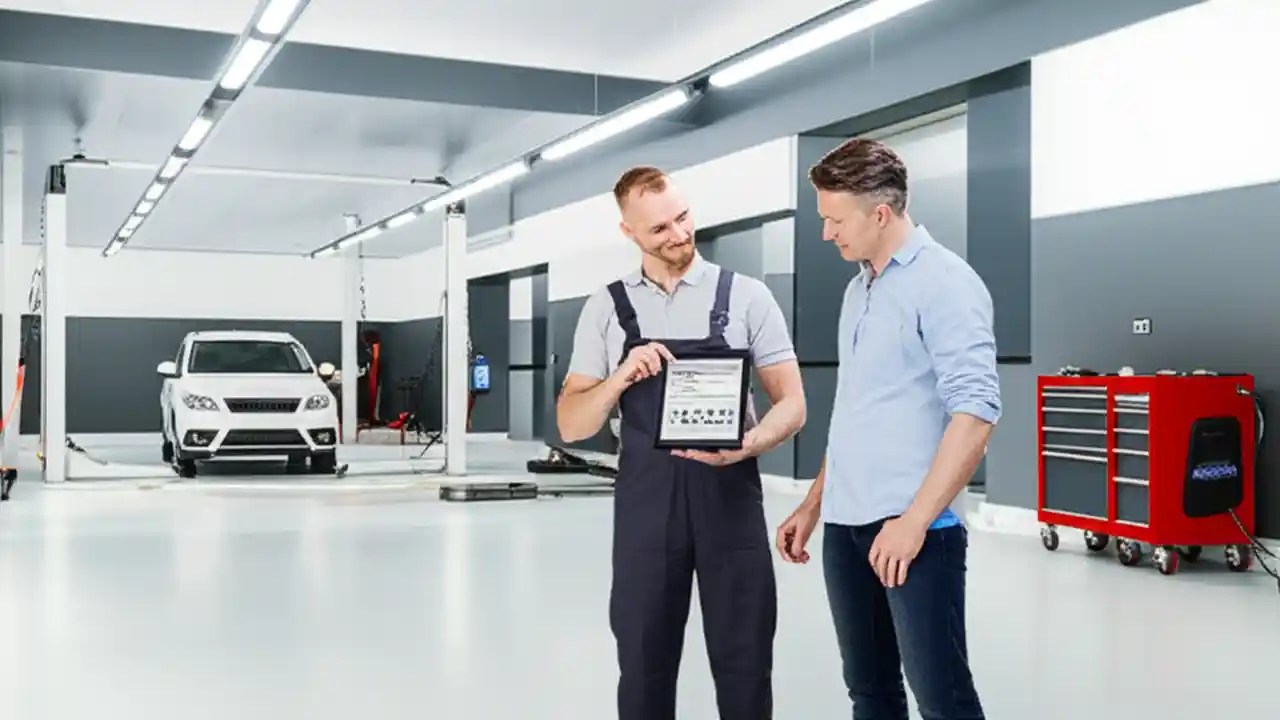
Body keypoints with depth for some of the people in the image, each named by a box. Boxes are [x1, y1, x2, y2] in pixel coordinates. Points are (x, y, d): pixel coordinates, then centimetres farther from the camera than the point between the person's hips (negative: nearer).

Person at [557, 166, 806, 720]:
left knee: (744, 665, 4)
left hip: (729, 496, -1)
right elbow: (571, 425, 5)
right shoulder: (606, 308, 6)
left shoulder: (746, 296, 1)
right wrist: (623, 376, -14)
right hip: (644, 502, 1)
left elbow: (791, 403, 0)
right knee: (644, 664, 9)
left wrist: (745, 445, -21)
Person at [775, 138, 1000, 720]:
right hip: (844, 526, 8)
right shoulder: (858, 289, 16)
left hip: (911, 528, -8)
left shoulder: (944, 282, -9)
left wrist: (914, 520, -21)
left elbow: (975, 410, -17)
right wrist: (813, 505, 20)